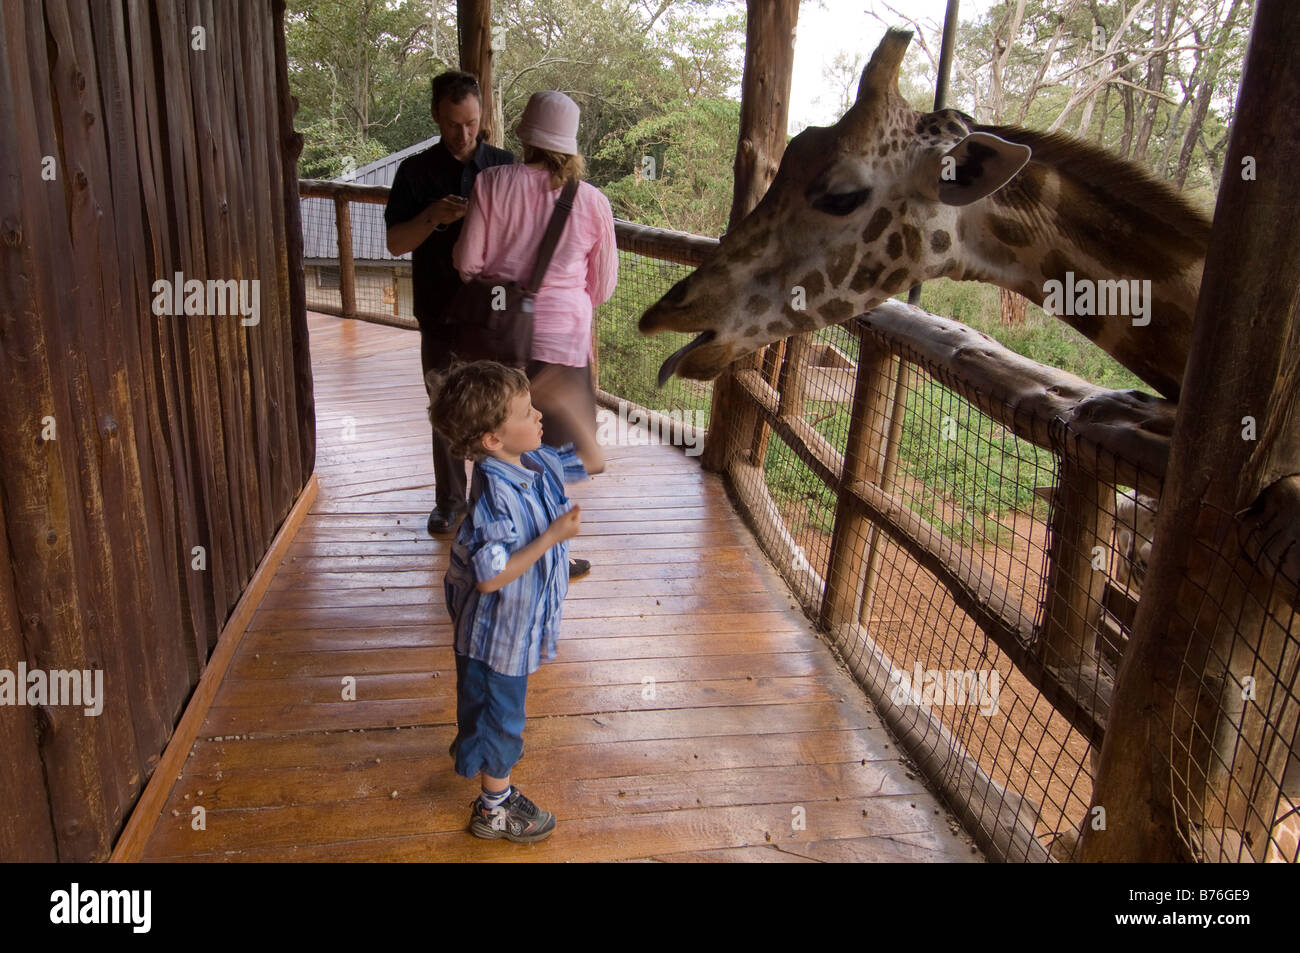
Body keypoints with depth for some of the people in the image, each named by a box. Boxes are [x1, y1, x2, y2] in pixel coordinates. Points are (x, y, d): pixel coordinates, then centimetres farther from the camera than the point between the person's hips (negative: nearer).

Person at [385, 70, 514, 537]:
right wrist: (432, 217, -21)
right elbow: (395, 243, -2)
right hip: (441, 314, 0)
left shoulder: (504, 165, 3)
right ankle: (450, 499, 24)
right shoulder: (416, 171, 1)